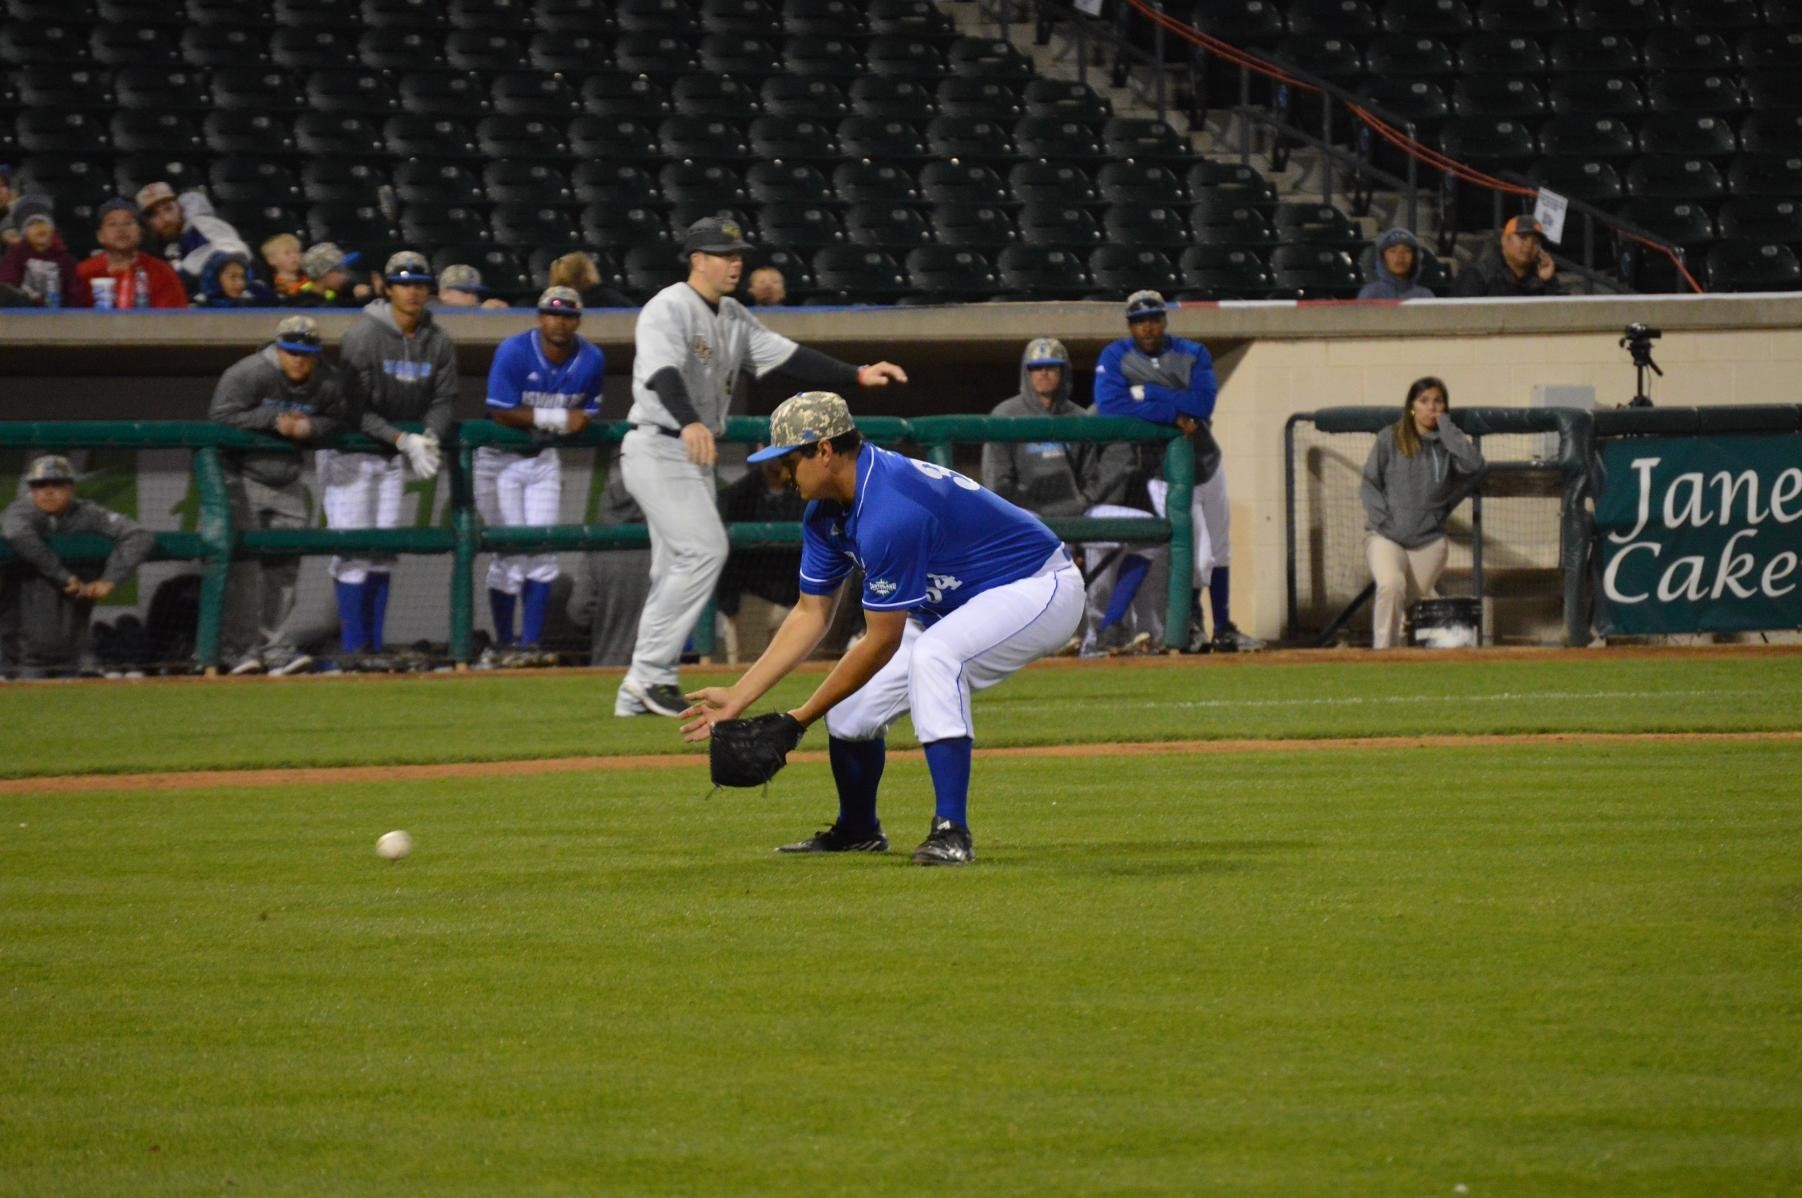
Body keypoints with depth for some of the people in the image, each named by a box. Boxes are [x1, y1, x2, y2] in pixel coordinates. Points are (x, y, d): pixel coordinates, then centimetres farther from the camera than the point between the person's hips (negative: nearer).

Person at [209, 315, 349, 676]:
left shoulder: (328, 383, -1)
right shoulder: (248, 374, -17)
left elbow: (339, 417, 9)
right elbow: (220, 416, -21)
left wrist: (311, 427, -13)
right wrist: (273, 420, -23)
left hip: (287, 482, 5)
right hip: (243, 477, -5)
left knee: (285, 564, 4)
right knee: (243, 564, -10)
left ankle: (277, 648, 8)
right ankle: (244, 649, -7)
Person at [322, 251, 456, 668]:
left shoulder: (438, 343, -1)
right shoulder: (363, 337, -19)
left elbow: (443, 400, 1)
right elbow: (355, 411, -21)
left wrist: (430, 439, -19)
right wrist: (405, 440, -27)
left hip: (394, 457, 6)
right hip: (351, 450, -6)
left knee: (385, 552, 6)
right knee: (355, 549, -9)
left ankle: (373, 642, 11)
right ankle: (355, 646, -6)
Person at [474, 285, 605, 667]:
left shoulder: (591, 359, -4)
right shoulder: (513, 352, -19)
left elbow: (587, 413, 5)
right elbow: (501, 413, -21)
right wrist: (558, 418, -22)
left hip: (544, 460, 4)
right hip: (501, 460, -4)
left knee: (542, 550, -2)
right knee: (511, 552, -6)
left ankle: (532, 643, 0)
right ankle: (504, 646, 2)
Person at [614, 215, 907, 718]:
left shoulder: (734, 318, 14)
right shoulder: (668, 309, -15)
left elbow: (787, 356, 10)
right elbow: (662, 372, -32)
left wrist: (856, 375, -2)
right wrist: (690, 423, -51)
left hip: (694, 456, 9)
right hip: (656, 450, -9)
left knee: (678, 571, 7)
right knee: (704, 550, -19)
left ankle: (641, 692, 11)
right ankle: (650, 674, -15)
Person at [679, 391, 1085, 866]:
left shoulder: (889, 511, -33)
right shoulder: (827, 511, -3)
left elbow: (881, 643, -27)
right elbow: (810, 615, 4)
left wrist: (801, 718, -18)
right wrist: (737, 697, -3)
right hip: (951, 605, 10)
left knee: (933, 657, -37)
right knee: (850, 710, 4)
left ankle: (951, 832, -32)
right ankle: (857, 831, 32)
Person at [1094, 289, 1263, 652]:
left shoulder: (1193, 354, 1)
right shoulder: (1115, 358, -5)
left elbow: (1203, 402, -15)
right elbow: (1109, 405, -22)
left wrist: (1148, 394, -18)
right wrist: (1172, 413, -22)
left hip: (1205, 461, 4)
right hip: (1163, 469, -4)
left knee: (1218, 551, 13)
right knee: (1196, 554, -13)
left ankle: (1223, 629, 25)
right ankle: (1191, 622, 9)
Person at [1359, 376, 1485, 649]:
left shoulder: (1447, 444, 5)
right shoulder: (1390, 439, 3)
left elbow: (1473, 463, -16)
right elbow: (1368, 483, 6)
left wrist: (1445, 426, -9)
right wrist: (1382, 517, -9)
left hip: (1430, 541, 2)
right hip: (1387, 536, -2)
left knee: (1419, 602, 2)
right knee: (1391, 586, -25)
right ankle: (1382, 651, -20)